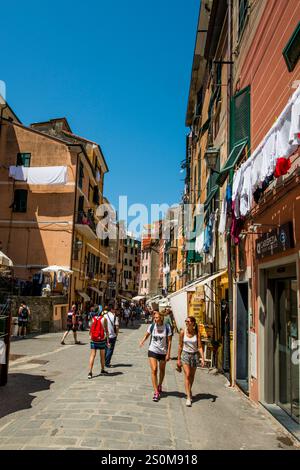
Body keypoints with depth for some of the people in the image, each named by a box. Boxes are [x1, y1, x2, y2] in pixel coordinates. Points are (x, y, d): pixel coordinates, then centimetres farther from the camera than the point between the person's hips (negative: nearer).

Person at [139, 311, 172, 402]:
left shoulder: (167, 327, -12)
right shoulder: (151, 326, -8)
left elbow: (169, 341, -6)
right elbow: (147, 335, 6)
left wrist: (168, 353, -8)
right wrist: (142, 341, -14)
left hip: (163, 352, 0)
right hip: (153, 351, 0)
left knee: (162, 370, 17)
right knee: (154, 370, -10)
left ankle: (160, 386, 44)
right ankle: (156, 392, -2)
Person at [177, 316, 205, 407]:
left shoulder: (197, 333, -8)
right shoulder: (183, 332, -7)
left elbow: (200, 347, -7)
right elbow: (180, 346, 0)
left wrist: (202, 358, -18)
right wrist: (178, 359, 2)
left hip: (195, 355, 1)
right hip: (185, 355, -1)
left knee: (192, 375, 15)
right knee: (187, 375, -12)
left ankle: (189, 390, 41)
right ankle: (188, 397, -10)